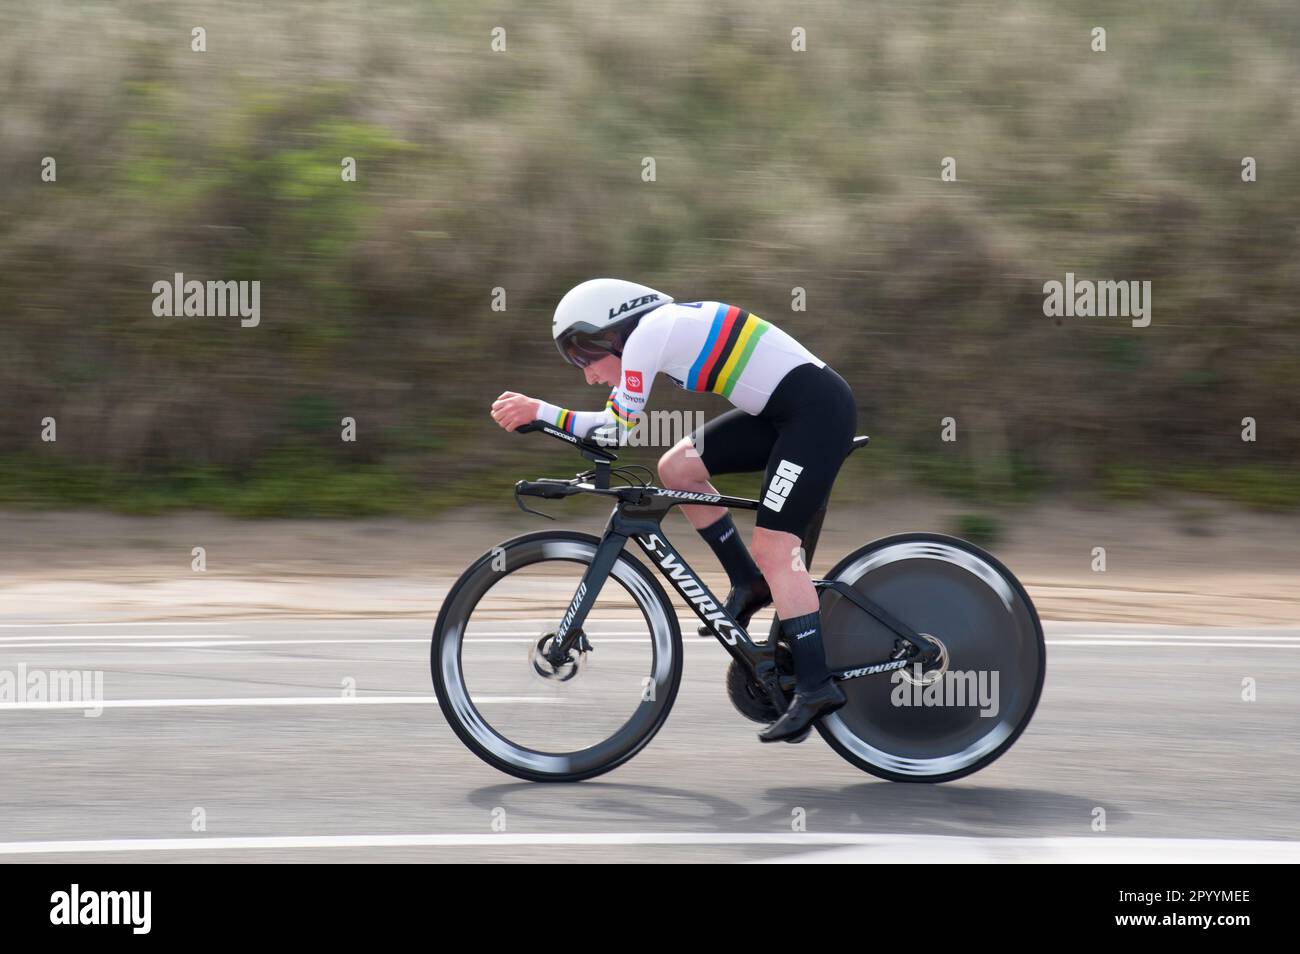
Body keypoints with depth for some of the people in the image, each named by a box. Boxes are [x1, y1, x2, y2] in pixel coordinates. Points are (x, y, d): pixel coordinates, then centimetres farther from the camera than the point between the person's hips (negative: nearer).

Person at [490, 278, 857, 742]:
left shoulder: (648, 333, -12)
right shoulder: (664, 328, 14)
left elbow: (616, 428, -8)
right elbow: (615, 424, 16)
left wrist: (538, 411, -2)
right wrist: (534, 412, 8)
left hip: (816, 408, -10)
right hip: (783, 410, 10)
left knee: (774, 548, -12)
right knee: (676, 468, 7)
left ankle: (816, 686, -12)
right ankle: (750, 584, 15)